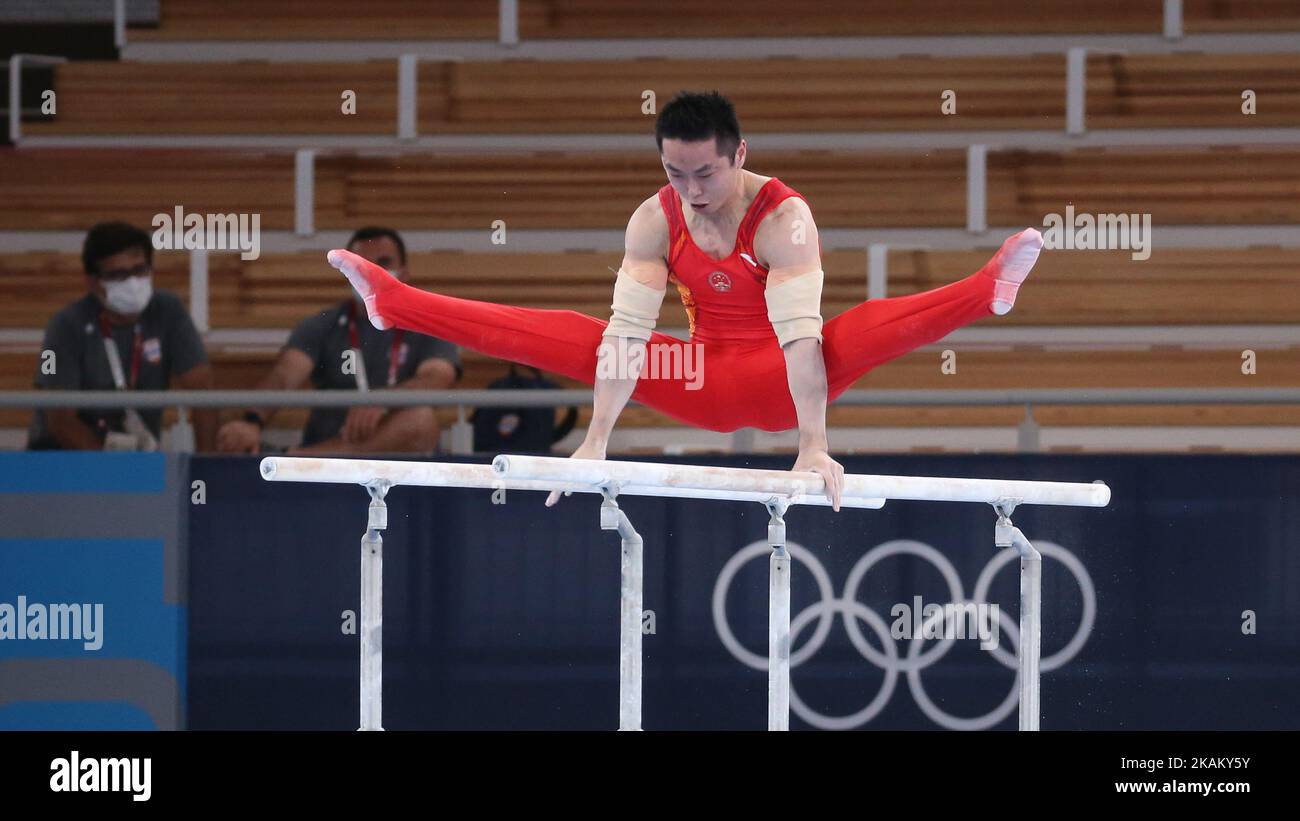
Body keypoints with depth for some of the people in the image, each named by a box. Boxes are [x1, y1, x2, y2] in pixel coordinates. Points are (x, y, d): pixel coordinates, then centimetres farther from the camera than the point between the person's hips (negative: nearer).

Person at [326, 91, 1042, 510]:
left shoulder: (783, 217, -24)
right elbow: (627, 331, -16)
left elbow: (800, 333, -33)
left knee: (872, 327, -32)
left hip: (778, 384, -4)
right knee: (570, 335, -6)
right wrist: (596, 439, -25)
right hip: (702, 389, 4)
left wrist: (813, 444, -42)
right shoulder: (654, 221, -10)